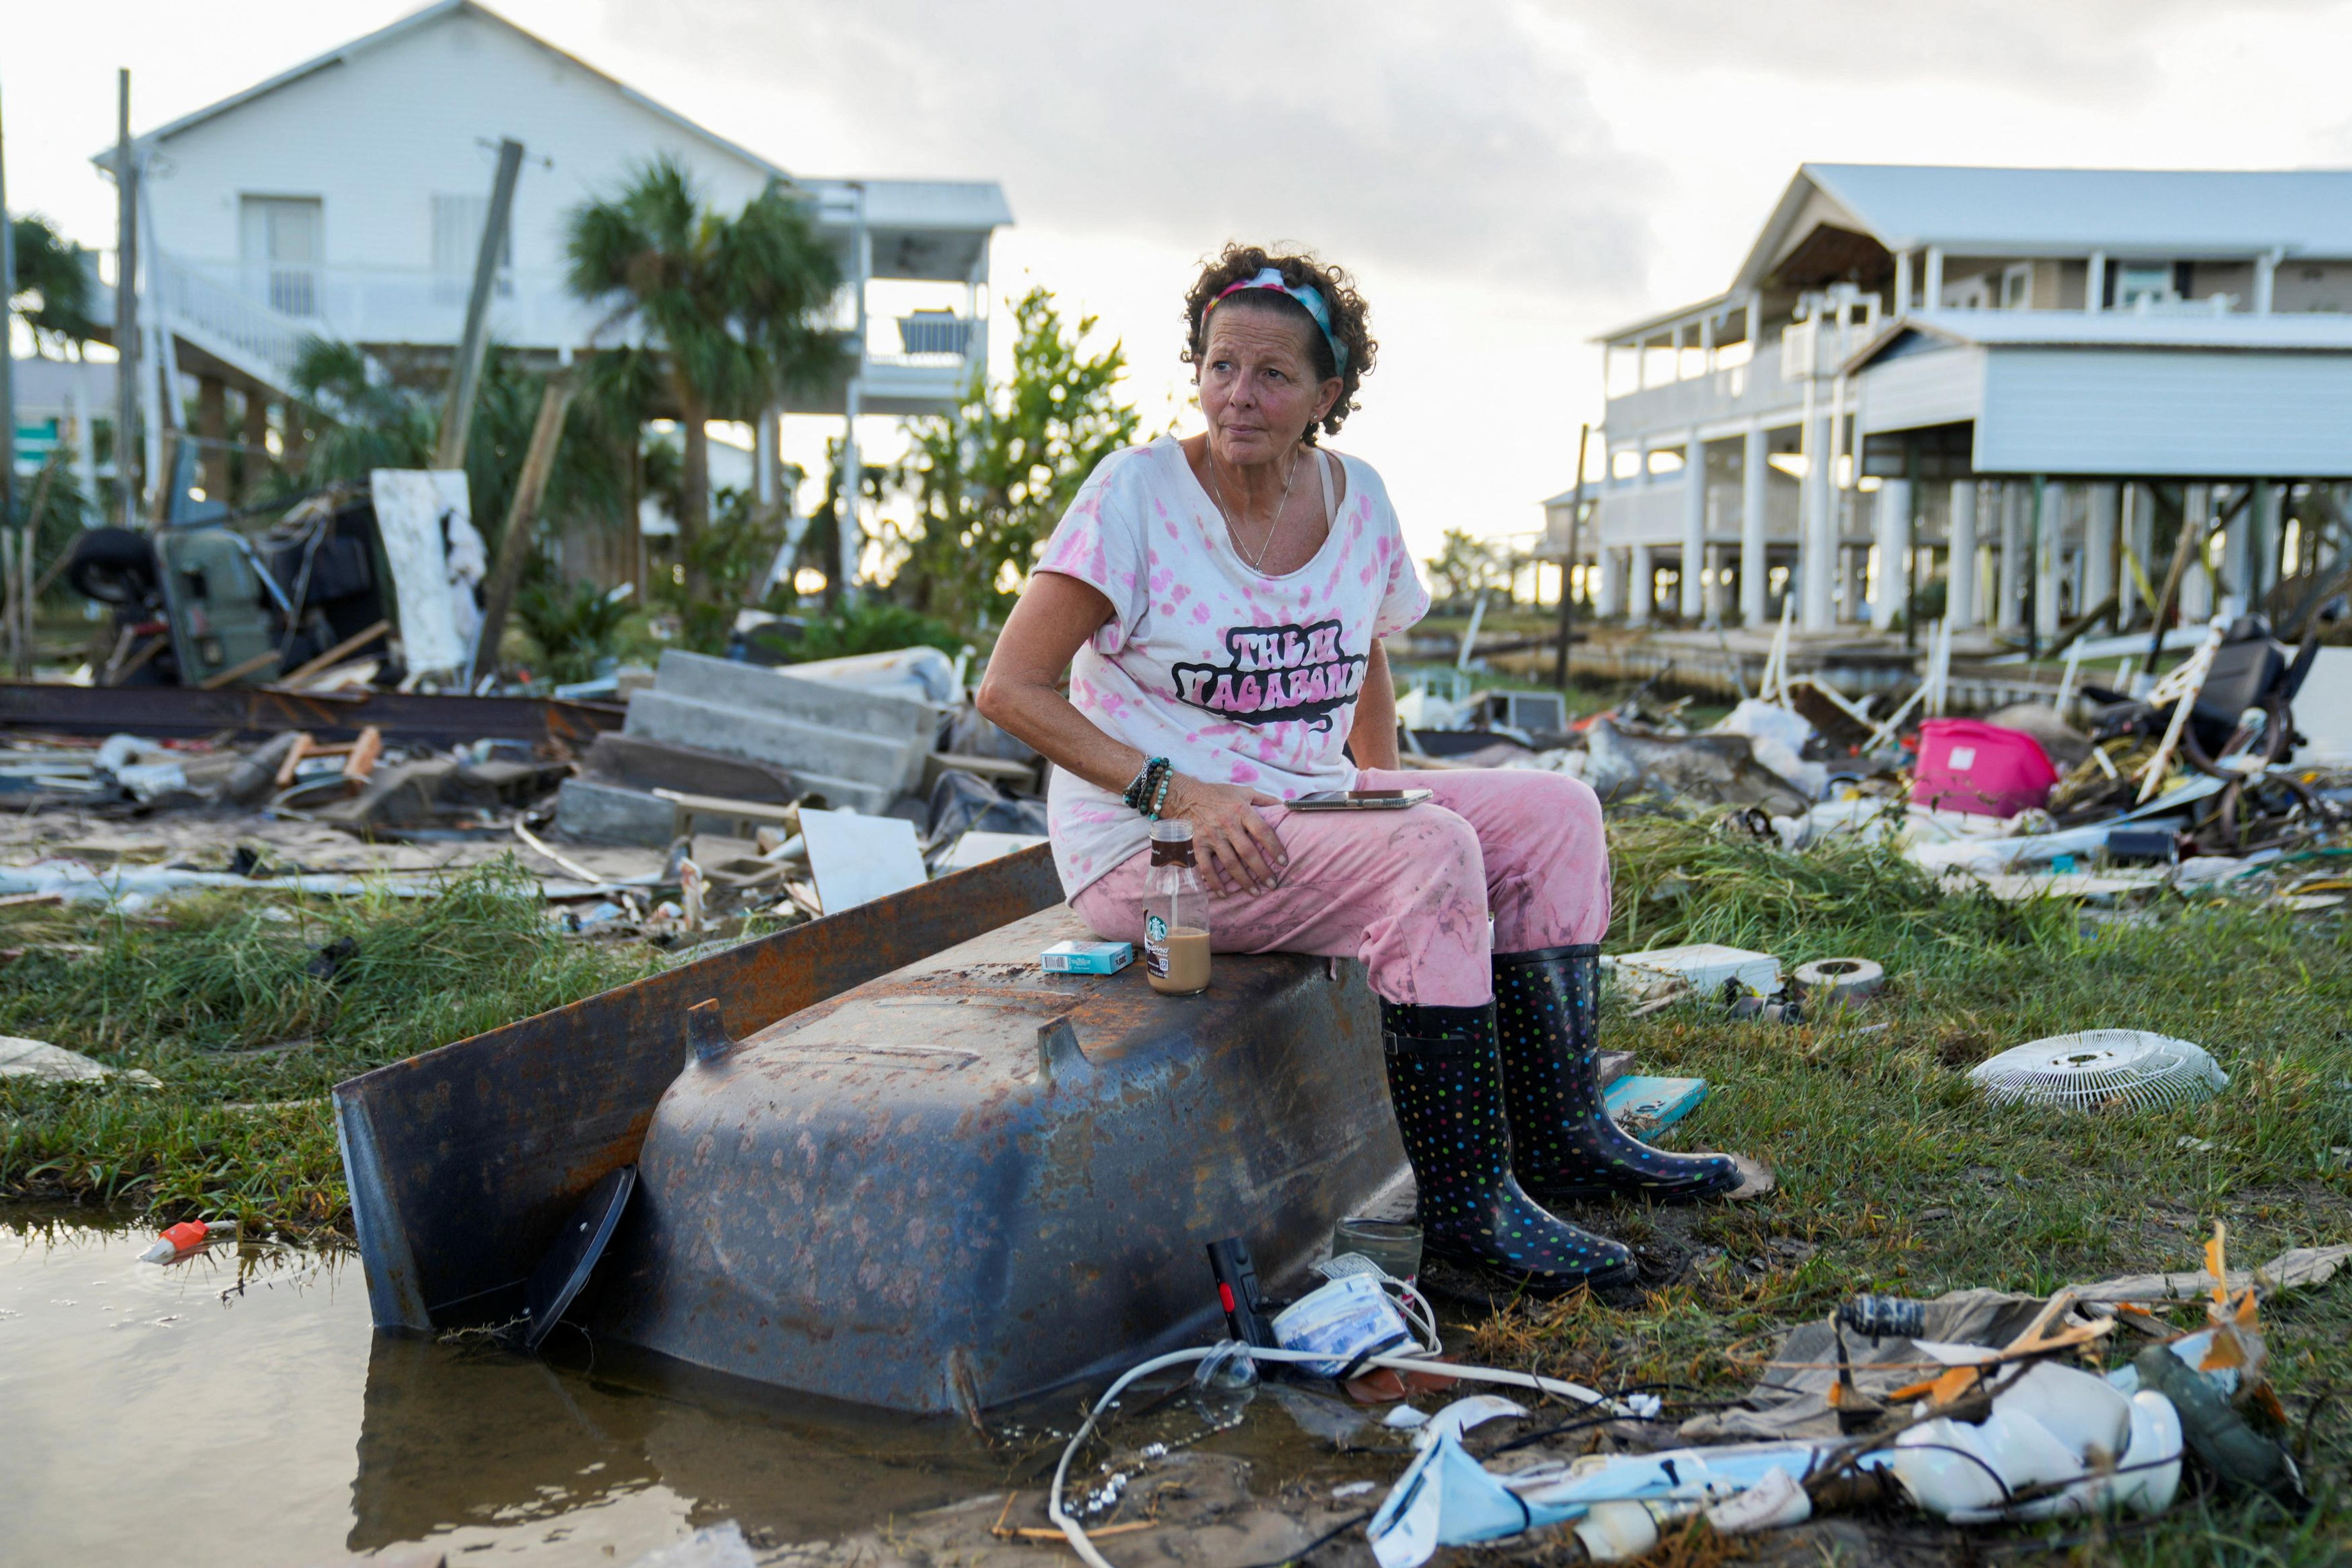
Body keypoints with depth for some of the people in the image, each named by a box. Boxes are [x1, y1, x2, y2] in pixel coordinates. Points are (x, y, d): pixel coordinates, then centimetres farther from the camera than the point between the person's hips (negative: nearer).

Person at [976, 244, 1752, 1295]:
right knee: (1434, 856, -27)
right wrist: (1177, 790, -25)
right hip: (1148, 846, -7)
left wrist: (1386, 791, 8)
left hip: (1308, 808, 7)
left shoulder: (1356, 497, 4)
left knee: (1555, 814, -2)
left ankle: (1563, 1139, 3)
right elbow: (1010, 688, -16)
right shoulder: (1139, 491, -13)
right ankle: (1466, 1204, -18)